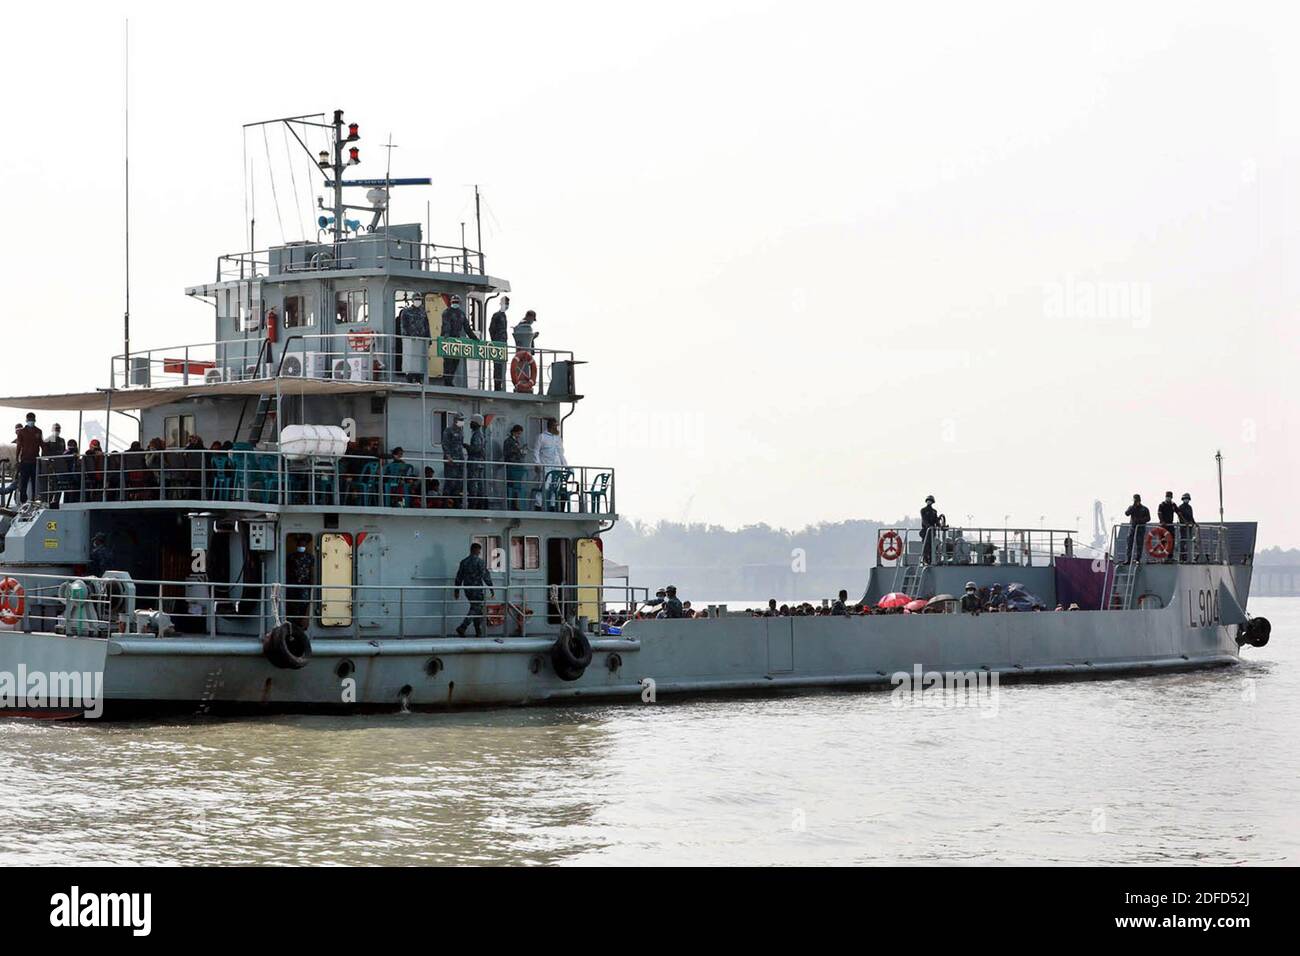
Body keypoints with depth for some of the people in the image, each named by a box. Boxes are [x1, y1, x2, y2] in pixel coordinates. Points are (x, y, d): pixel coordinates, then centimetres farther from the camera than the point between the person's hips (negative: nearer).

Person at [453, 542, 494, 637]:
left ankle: (478, 632, 16)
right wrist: (491, 589, -6)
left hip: (467, 589, 7)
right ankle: (462, 627, -21)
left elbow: (459, 577, 11)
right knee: (475, 610, -5)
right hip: (477, 589, -7)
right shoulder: (480, 562, -9)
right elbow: (486, 576, -12)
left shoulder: (464, 561, 8)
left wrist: (457, 591, 16)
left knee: (476, 609, 16)